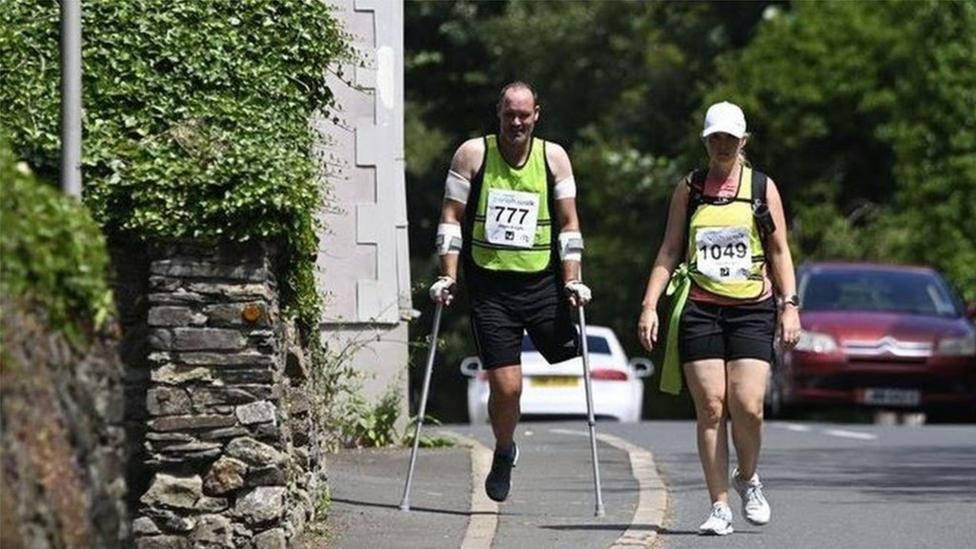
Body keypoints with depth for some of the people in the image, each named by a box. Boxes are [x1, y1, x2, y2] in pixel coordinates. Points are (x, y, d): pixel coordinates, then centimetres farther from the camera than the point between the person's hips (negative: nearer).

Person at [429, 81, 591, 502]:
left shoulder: (553, 157, 3)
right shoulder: (473, 154, -1)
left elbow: (568, 224, 6)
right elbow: (451, 217, 2)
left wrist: (572, 281, -1)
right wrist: (448, 277, -5)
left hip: (542, 281, 2)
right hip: (489, 286, -2)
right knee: (506, 385, -6)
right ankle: (503, 453, 20)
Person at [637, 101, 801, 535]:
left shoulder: (763, 188, 9)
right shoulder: (689, 189, 10)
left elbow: (779, 251, 10)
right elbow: (669, 250, 11)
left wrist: (790, 304, 0)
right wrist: (650, 305, 1)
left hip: (752, 309, -1)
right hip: (699, 309, 1)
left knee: (747, 405, -13)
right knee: (710, 407, -6)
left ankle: (748, 479, 15)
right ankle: (720, 507, -2)